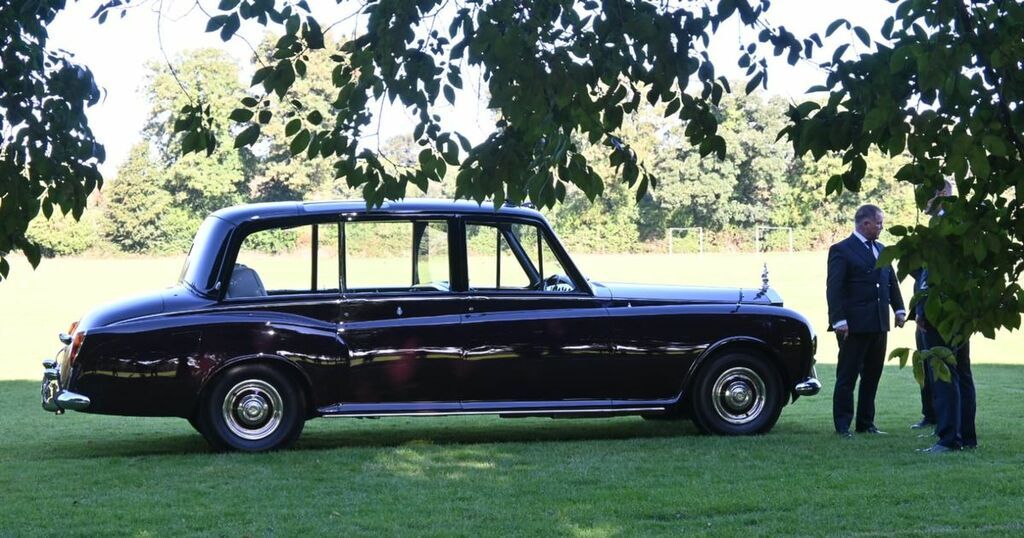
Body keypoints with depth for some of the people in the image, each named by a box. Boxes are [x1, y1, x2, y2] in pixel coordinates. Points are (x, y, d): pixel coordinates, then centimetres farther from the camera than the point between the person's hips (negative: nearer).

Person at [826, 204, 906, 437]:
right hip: (854, 325, -7)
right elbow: (834, 288, -11)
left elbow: (891, 281, 19)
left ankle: (866, 423, 19)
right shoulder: (841, 250, -6)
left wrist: (899, 309, 7)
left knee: (872, 376, 11)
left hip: (878, 324, 7)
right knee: (847, 377, -1)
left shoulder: (881, 250, 16)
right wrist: (839, 320, -18)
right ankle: (843, 425, 3)